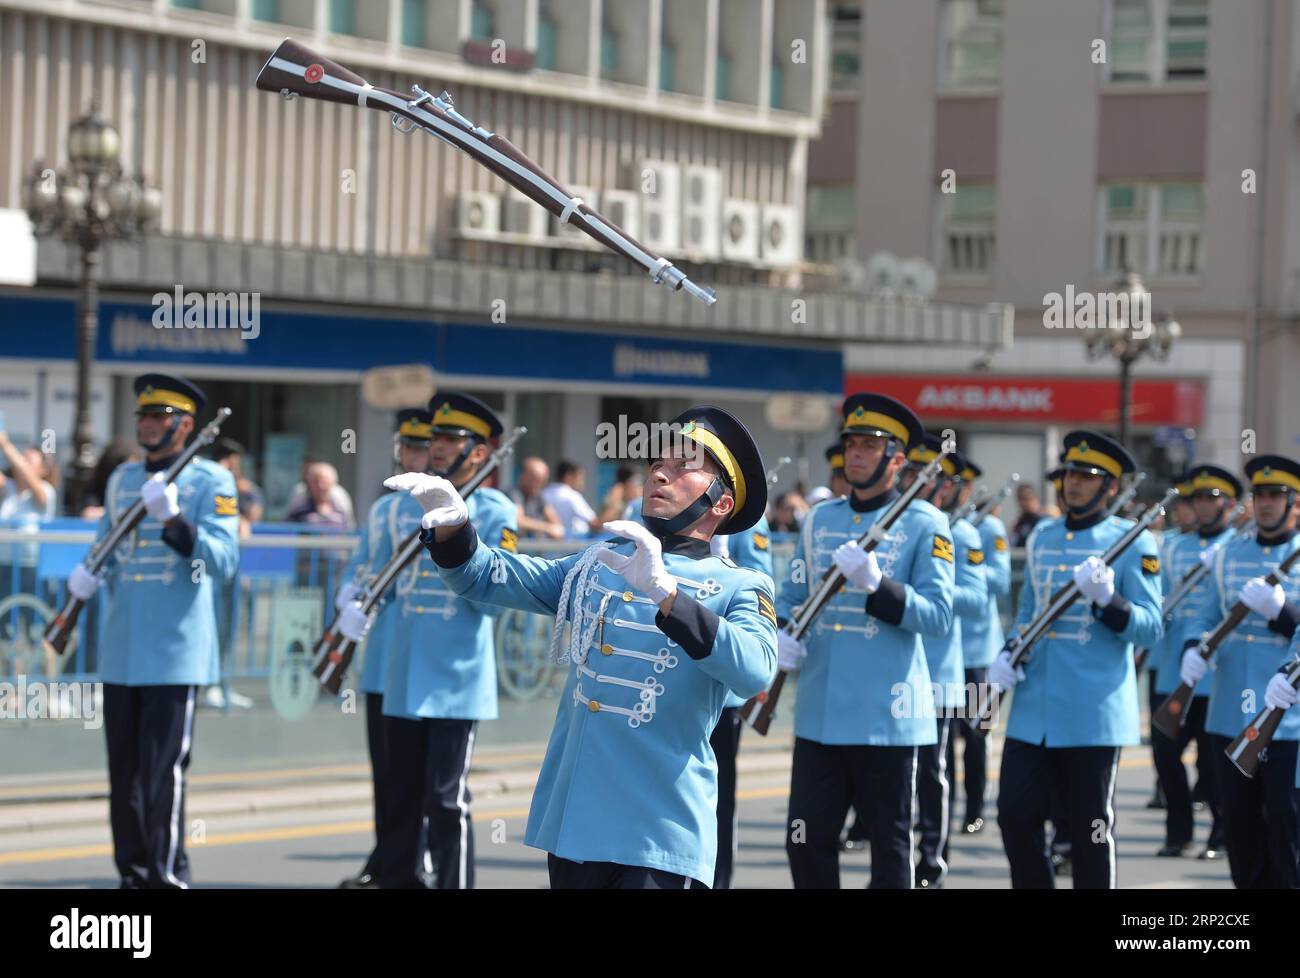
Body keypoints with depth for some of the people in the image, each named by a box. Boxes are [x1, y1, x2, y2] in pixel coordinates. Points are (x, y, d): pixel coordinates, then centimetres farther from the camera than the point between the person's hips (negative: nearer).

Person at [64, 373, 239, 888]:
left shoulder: (210, 480, -2)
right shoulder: (122, 478, 15)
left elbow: (223, 561, -11)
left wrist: (174, 520, -24)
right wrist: (86, 574, -1)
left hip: (175, 652, -6)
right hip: (121, 652, 6)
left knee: (163, 772, -8)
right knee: (124, 770, 8)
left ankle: (168, 876, -3)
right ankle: (134, 874, 16)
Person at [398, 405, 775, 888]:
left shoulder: (740, 589, -1)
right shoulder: (598, 563, 17)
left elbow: (754, 672, -20)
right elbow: (486, 576, 15)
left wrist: (665, 593, -31)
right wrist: (452, 524, -7)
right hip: (571, 821, 5)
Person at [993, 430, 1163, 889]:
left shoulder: (1134, 543, -3)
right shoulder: (1041, 537, 13)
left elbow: (1149, 628, -7)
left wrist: (1107, 597, -25)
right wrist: (1008, 655, 1)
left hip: (1094, 714, -5)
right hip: (1033, 709, 5)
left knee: (1089, 829, 1)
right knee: (1015, 814, 2)